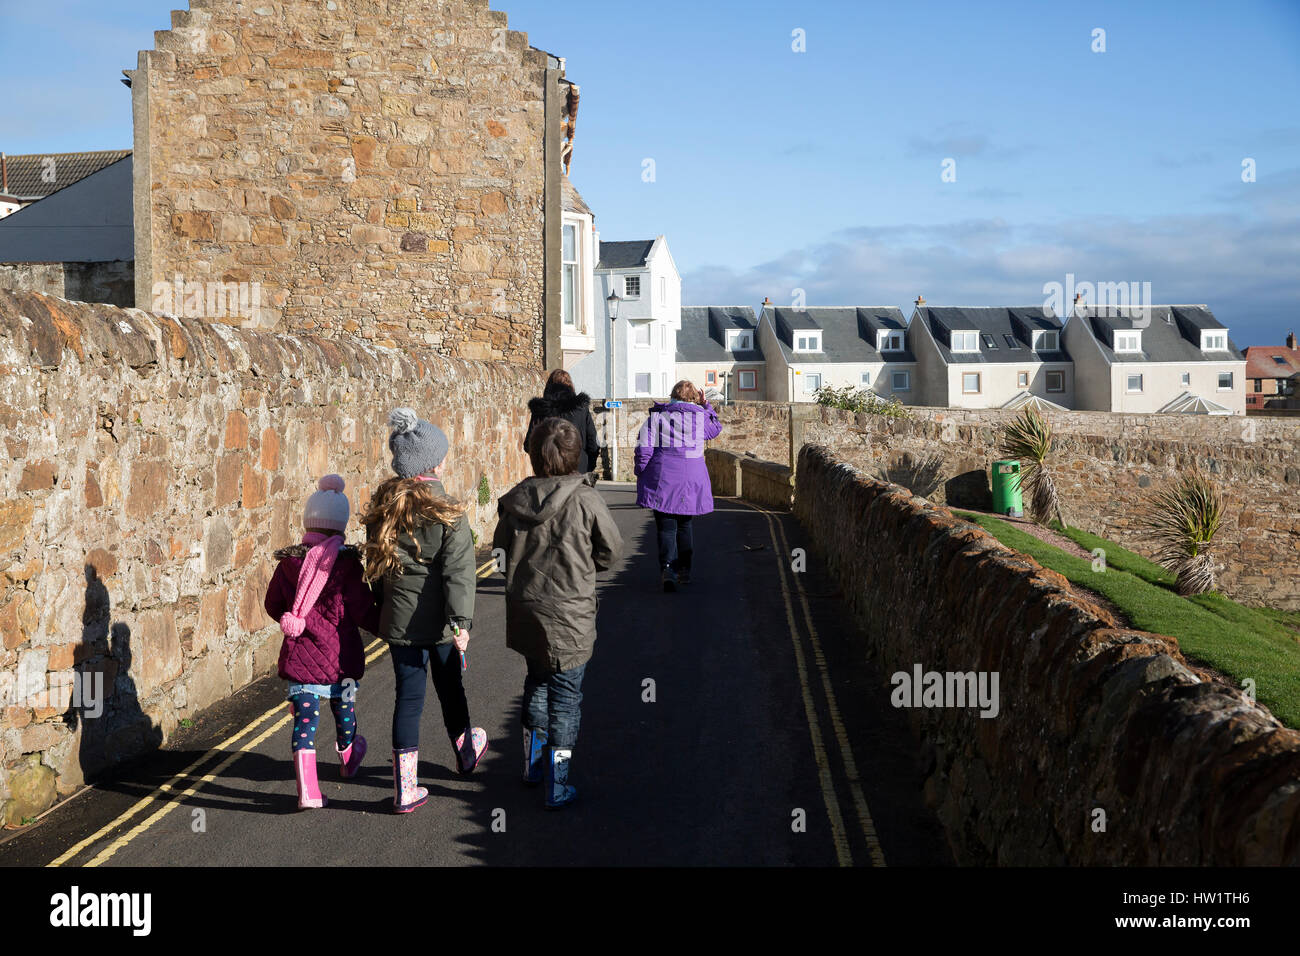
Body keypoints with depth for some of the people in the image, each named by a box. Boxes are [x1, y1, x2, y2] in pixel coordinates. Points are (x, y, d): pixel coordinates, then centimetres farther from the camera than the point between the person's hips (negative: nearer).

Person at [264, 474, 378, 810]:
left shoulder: (287, 563, -2)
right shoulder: (346, 563, -14)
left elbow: (273, 606, 9)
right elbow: (362, 611, -13)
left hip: (299, 654, 2)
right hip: (339, 655, -2)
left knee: (304, 718, 1)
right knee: (344, 710, 21)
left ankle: (308, 790, -9)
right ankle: (348, 758, 46)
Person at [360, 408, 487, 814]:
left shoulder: (381, 509, 1)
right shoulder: (447, 513, -15)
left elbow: (374, 566, 9)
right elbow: (459, 571, -21)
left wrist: (382, 611, 19)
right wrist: (461, 620, -21)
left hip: (398, 621, 3)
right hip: (438, 622, -3)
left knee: (408, 696, 7)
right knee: (449, 688, 18)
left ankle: (405, 788, 6)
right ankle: (465, 752, 43)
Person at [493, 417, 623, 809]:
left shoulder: (515, 501, -5)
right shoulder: (586, 500, -15)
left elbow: (500, 552, 7)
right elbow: (611, 552, -3)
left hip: (524, 611, 4)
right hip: (568, 615, -4)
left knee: (537, 680, 25)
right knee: (565, 693, 7)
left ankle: (532, 762, 37)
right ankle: (557, 786, 11)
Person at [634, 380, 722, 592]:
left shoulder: (656, 417, -1)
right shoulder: (700, 417, 3)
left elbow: (644, 448, -7)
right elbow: (716, 428, 26)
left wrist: (640, 474, 3)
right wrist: (706, 405, 27)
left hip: (663, 479, -2)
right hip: (692, 480, 2)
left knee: (666, 526, -1)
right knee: (685, 524, 19)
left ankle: (667, 567, -22)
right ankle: (684, 570, 19)